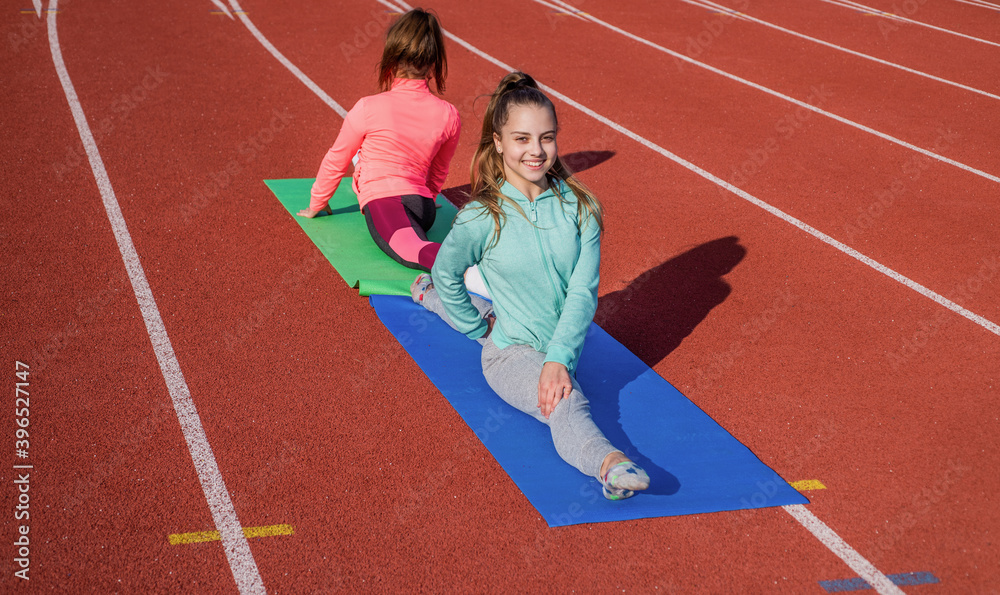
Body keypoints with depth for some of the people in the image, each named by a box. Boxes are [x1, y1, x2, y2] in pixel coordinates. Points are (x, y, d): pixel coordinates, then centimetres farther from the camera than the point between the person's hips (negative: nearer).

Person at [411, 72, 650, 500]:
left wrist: (559, 358, -21)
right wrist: (482, 330, 6)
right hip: (513, 353, -5)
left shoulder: (579, 206, -7)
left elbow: (583, 292, -11)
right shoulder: (483, 217, -13)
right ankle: (608, 463, -64)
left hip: (563, 347, 5)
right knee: (568, 406, -35)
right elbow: (446, 272, 6)